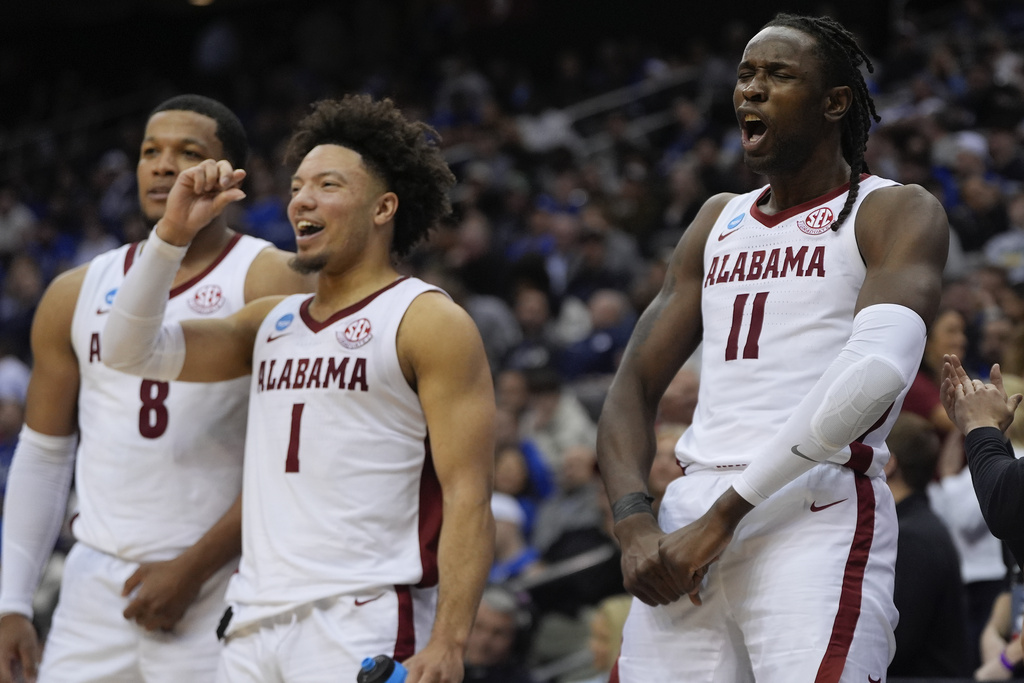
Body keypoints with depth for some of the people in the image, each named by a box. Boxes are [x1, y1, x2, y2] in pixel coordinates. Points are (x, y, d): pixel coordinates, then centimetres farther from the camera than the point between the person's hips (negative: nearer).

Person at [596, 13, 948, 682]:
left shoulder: (895, 213, 2)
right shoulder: (718, 223, 24)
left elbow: (879, 368, -16)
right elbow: (636, 385, 20)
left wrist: (721, 520, -18)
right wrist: (635, 524, -2)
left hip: (819, 509, -6)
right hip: (690, 524, 6)